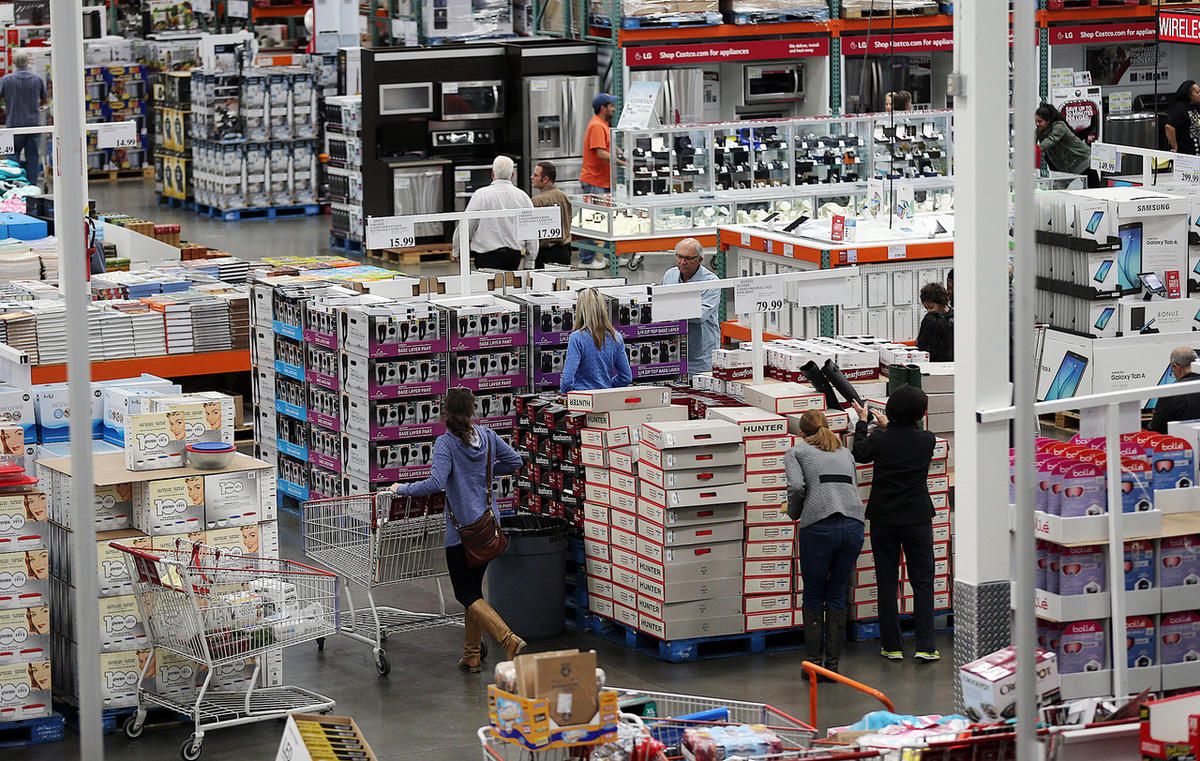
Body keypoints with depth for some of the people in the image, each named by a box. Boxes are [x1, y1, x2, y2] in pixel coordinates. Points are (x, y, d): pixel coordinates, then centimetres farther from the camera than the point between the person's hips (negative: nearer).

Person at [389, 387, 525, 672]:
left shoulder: (446, 443, -15)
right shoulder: (487, 436, 2)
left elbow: (436, 484, -26)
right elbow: (514, 461, 12)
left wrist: (402, 489, -13)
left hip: (462, 528, -6)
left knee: (466, 594, 0)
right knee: (474, 588, 18)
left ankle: (509, 639, -20)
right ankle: (471, 654, 21)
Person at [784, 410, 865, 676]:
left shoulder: (796, 452, 12)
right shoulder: (844, 452, 27)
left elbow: (796, 486, -4)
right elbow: (851, 485, 21)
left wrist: (793, 513, 14)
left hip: (819, 526, -4)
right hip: (853, 523, 4)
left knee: (813, 597, 10)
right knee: (837, 596, 14)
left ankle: (815, 663, 11)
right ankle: (833, 663, 15)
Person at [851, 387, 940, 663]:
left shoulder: (879, 439, -12)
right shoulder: (926, 440, -8)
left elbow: (860, 454, 10)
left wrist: (862, 422, 24)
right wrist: (887, 427, 29)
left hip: (884, 519, 0)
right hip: (918, 518, 0)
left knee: (887, 583, 8)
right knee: (922, 582, 6)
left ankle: (892, 646, 10)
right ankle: (925, 645, -2)